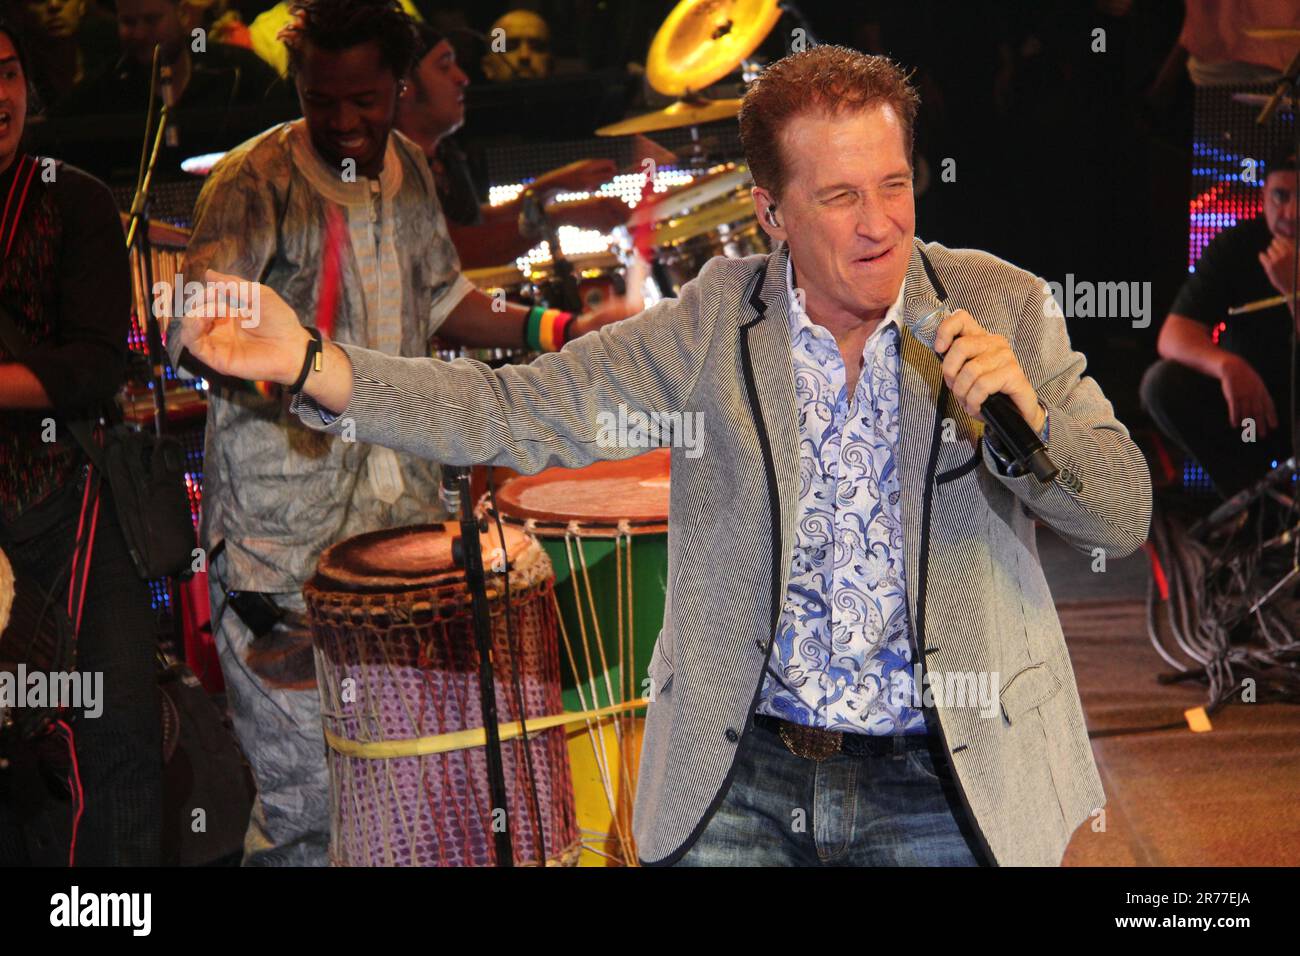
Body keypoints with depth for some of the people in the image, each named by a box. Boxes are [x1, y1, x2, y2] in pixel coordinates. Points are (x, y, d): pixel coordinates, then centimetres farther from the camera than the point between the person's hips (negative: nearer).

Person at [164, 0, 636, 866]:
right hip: (283, 531, -6)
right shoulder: (252, 183, -11)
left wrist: (559, 329, 12)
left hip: (404, 504, 6)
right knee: (307, 788, -3)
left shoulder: (407, 168, 8)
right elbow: (194, 327, -22)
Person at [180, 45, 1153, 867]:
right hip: (739, 783, 1)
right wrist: (313, 366, -15)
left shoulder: (1000, 307, -2)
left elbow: (1126, 514, -3)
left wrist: (1028, 422, -24)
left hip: (938, 789, 0)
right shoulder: (716, 321, 0)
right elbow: (520, 413, -4)